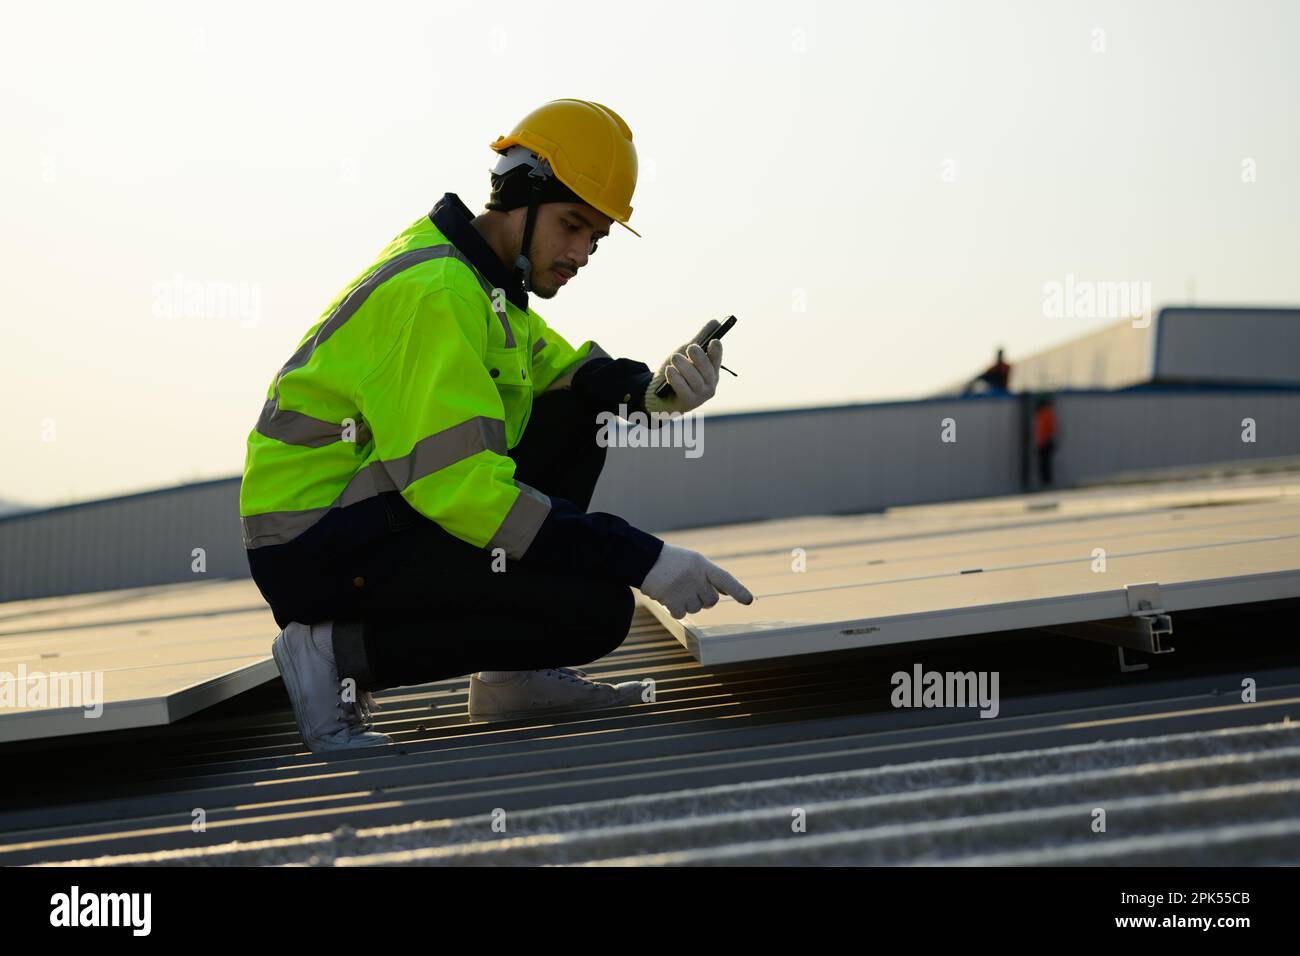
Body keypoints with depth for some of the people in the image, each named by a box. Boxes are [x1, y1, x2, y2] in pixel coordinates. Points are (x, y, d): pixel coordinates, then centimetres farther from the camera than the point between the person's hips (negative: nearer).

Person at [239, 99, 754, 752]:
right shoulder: (432, 293, -21)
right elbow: (460, 487, -29)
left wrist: (652, 389, -10)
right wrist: (644, 561, -28)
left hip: (366, 513, 10)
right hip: (314, 554, -10)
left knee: (577, 418, 10)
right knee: (596, 611, -18)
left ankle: (513, 673, 9)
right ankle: (339, 651, -9)